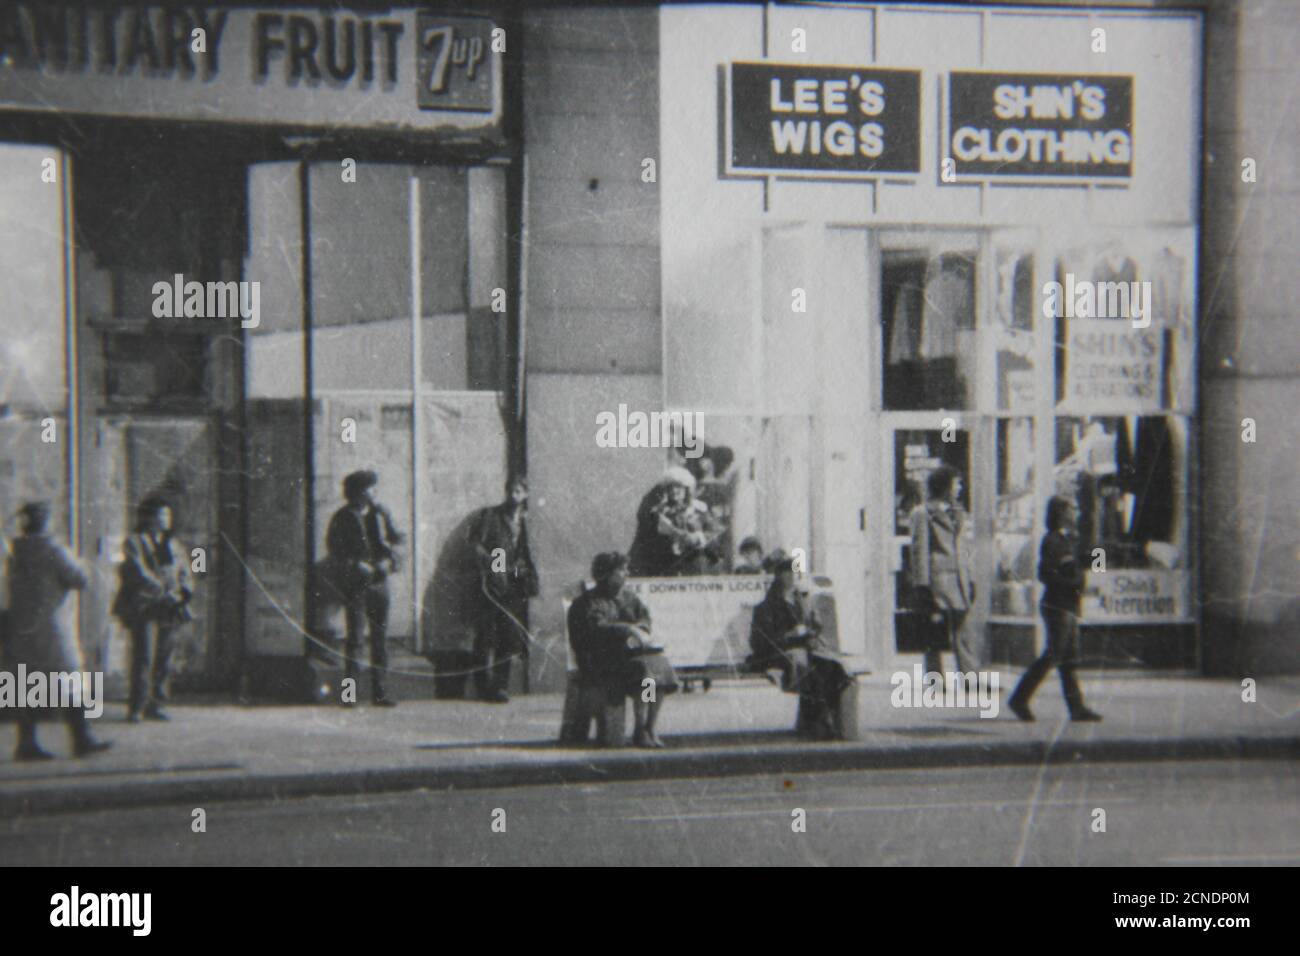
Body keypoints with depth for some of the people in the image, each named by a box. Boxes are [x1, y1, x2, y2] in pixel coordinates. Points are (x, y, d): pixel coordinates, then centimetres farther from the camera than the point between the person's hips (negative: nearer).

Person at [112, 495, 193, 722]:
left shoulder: (173, 544, 18)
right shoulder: (134, 543, -1)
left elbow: (184, 573, 18)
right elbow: (140, 575, -12)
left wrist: (183, 592, -2)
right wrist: (165, 592, -17)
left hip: (168, 610, 6)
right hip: (143, 608, -6)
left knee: (164, 659, 5)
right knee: (144, 658, -12)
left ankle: (154, 705, 14)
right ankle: (136, 707, -8)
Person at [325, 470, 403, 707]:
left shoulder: (380, 514, 12)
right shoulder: (343, 518, 0)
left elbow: (394, 541, 13)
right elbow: (334, 549, -3)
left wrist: (386, 562, -5)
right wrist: (358, 567, -13)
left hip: (378, 580, 5)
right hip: (355, 583, -5)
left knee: (380, 636, 4)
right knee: (355, 634, -10)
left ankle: (379, 691, 8)